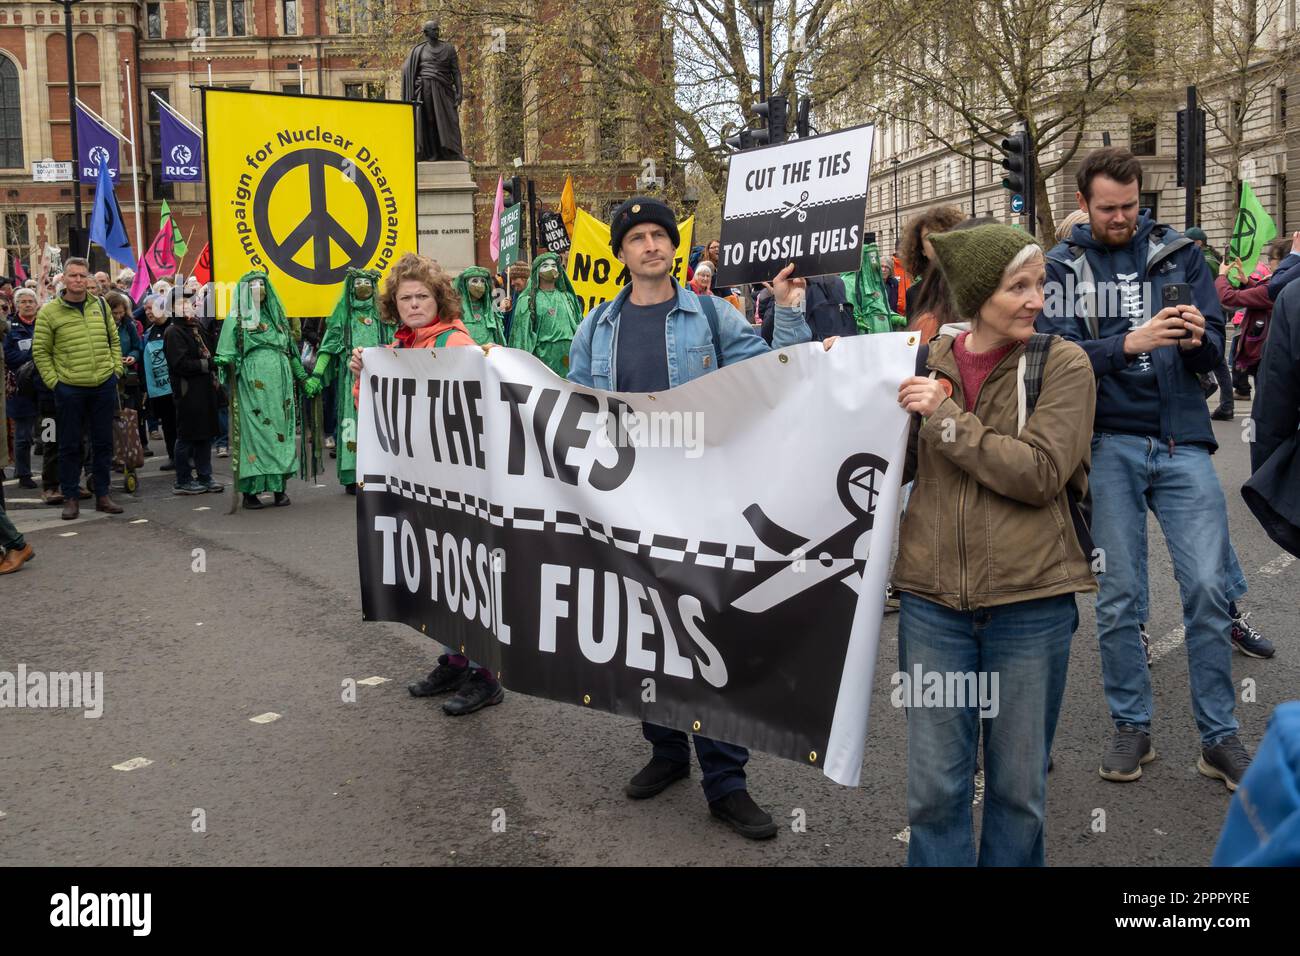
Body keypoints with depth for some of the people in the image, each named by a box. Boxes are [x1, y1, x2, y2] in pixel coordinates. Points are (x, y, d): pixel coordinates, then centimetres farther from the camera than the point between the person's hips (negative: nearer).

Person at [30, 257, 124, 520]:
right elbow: (40, 352, -1)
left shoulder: (100, 305, 7)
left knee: (103, 442, 10)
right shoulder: (49, 311, -4)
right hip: (69, 388, -3)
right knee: (70, 445, 5)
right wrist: (54, 381, -7)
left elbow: (114, 340, 15)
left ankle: (102, 495, 20)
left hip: (104, 385, 3)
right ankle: (71, 497, 15)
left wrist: (116, 369, 5)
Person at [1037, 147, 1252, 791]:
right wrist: (1129, 343, -24)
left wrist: (1198, 339, -19)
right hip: (1109, 443, -1)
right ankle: (1131, 728, 20)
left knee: (1207, 587, -3)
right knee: (1117, 596, 6)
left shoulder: (1178, 254, 8)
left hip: (1182, 440, 1)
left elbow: (1214, 352, 3)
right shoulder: (1061, 268, 3)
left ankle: (1219, 737, 10)